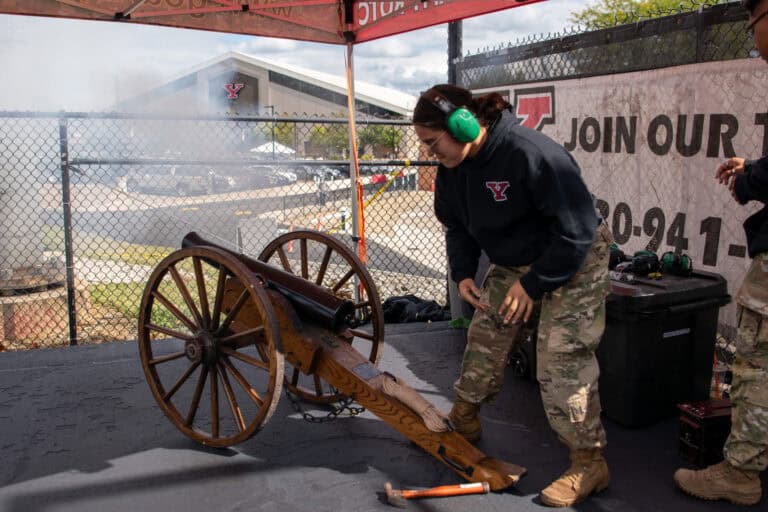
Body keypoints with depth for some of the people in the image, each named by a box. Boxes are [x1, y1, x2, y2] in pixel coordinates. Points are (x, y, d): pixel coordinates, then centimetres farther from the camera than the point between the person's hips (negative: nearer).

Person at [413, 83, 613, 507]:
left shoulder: (531, 154, -32)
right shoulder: (453, 167, -7)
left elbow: (577, 230, -28)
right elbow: (457, 224, 10)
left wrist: (533, 284, -24)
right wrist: (462, 273, -5)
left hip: (573, 263, -7)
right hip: (511, 262, 8)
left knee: (561, 361, -11)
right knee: (483, 340, 10)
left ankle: (589, 462, 4)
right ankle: (463, 421, 32)